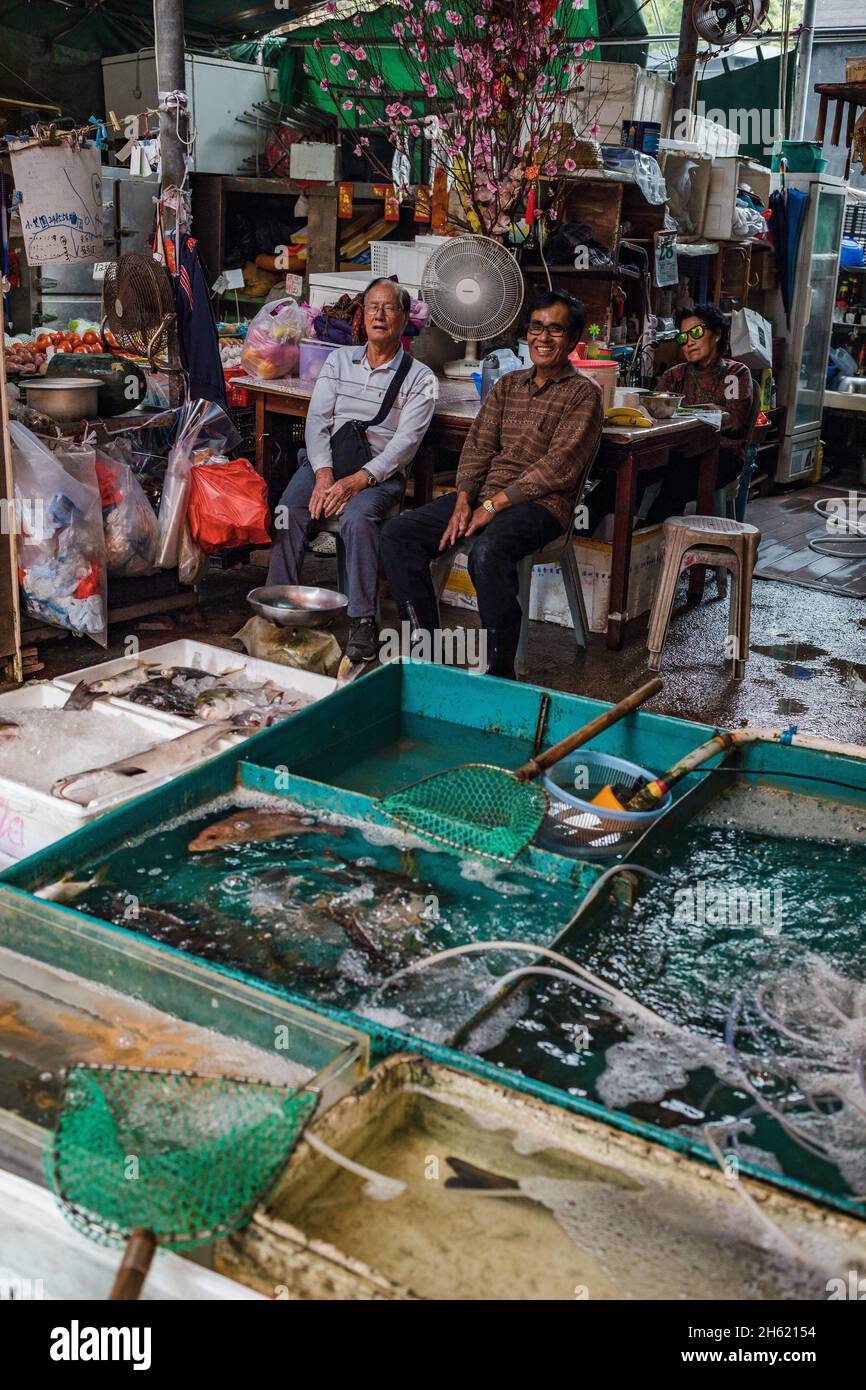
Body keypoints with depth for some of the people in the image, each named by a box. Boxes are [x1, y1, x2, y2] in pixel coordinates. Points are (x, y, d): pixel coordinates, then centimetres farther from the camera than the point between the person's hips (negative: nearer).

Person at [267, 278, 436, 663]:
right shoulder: (339, 360, 16)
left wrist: (357, 481, -21)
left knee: (357, 518, -35)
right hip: (324, 462, 3)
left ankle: (362, 621, -27)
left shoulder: (419, 378, 5)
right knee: (287, 513, -27)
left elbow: (405, 442, -7)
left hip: (378, 473, -3)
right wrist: (324, 475, -13)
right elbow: (317, 420, 6)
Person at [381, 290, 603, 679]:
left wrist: (494, 505, -16)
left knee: (487, 553, -38)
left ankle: (499, 670, -24)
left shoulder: (583, 394, -1)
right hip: (483, 496, 7)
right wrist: (463, 501, -7)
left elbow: (558, 467, -12)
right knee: (397, 534, -11)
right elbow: (478, 446, 12)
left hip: (541, 503, -7)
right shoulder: (507, 385, 19)